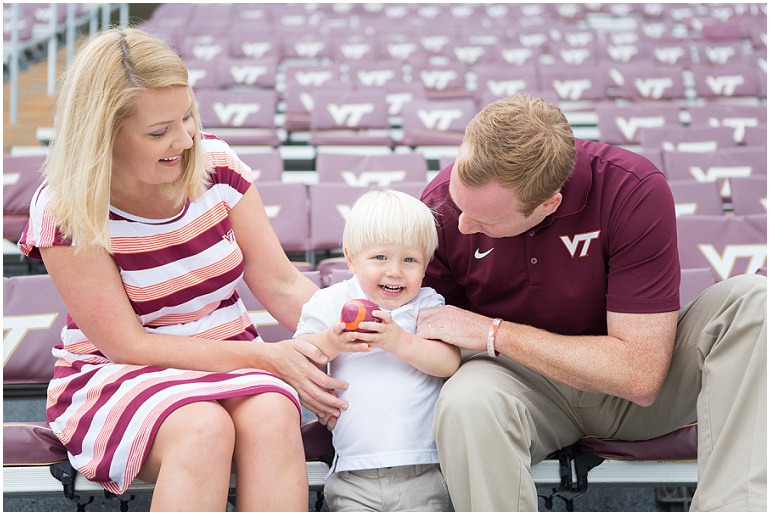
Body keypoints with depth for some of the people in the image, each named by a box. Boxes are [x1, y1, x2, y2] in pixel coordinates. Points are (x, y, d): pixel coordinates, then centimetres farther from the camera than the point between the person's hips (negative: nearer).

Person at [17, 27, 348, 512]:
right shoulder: (64, 211, -14)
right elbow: (128, 345, -15)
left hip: (230, 359, 3)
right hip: (116, 377, -3)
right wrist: (269, 355, -21)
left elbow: (282, 285, 0)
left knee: (271, 414, -31)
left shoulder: (216, 164, -4)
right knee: (203, 429, -35)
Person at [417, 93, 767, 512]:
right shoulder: (441, 209, -16)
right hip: (517, 379, 0)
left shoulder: (634, 190, -25)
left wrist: (495, 332, -25)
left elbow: (640, 375, -26)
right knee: (465, 405, -37)